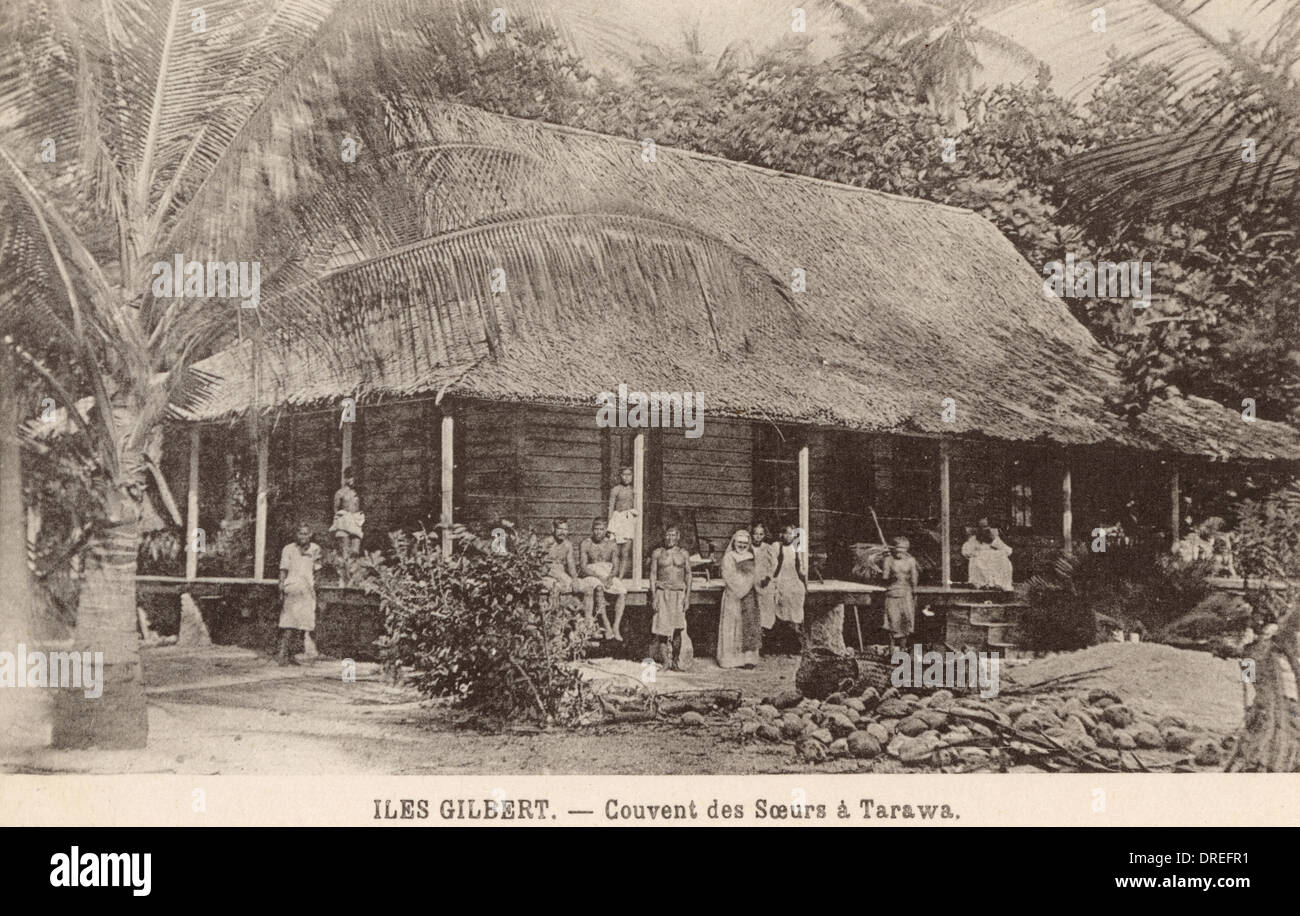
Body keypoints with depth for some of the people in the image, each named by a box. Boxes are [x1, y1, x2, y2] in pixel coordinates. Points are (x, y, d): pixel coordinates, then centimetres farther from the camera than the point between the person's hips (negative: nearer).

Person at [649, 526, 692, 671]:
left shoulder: (683, 554, 10)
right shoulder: (657, 553, 5)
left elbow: (688, 575, 10)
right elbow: (652, 574, 3)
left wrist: (688, 595, 1)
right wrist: (653, 595, -5)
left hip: (679, 593, 2)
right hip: (662, 593, -2)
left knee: (677, 629, 0)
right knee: (662, 628, -9)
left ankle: (675, 662, 8)